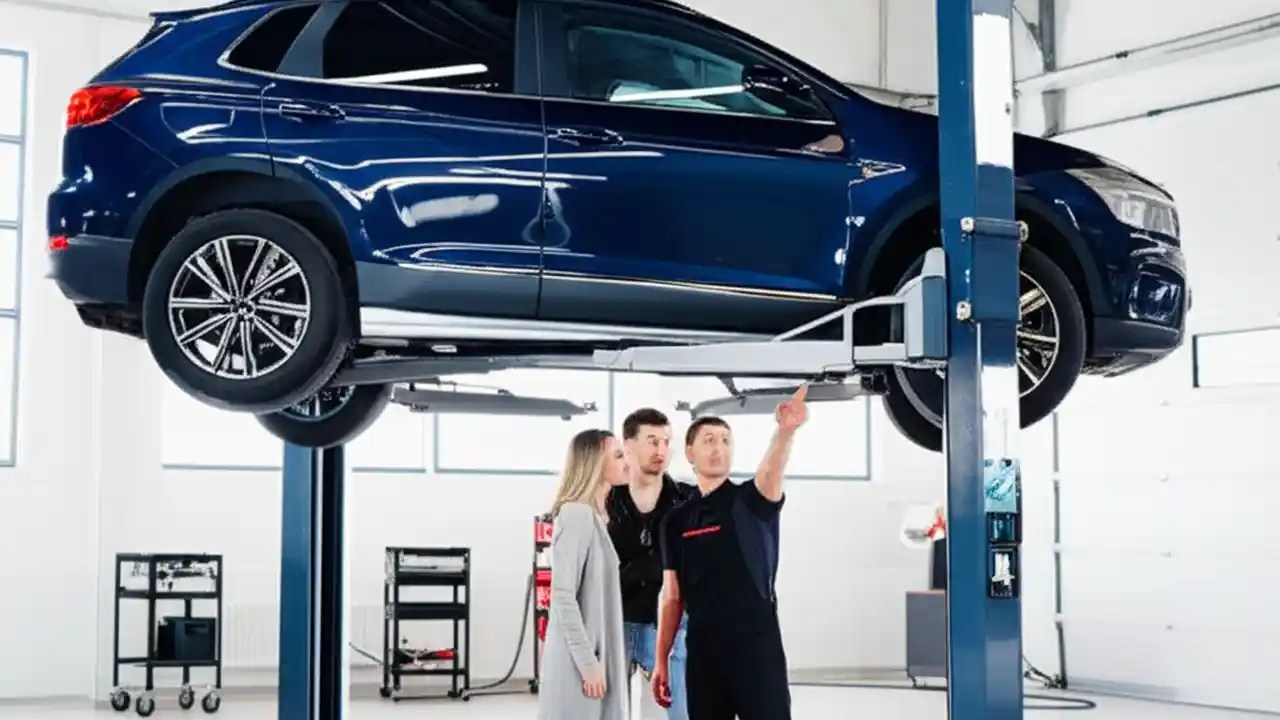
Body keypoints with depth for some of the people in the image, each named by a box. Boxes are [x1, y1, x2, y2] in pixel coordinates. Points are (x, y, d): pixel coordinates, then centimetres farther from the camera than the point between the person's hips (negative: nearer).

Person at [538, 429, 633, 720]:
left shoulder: (593, 515, 13)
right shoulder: (576, 514, -15)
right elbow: (563, 595, -19)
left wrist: (595, 660, 14)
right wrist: (587, 663, -18)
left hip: (594, 654, 9)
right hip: (579, 663, -9)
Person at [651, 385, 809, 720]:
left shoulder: (751, 500, -1)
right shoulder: (677, 520, 10)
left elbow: (771, 472, -25)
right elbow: (672, 597, 13)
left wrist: (785, 431, -46)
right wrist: (661, 660, 8)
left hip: (756, 644, -4)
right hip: (702, 650, 4)